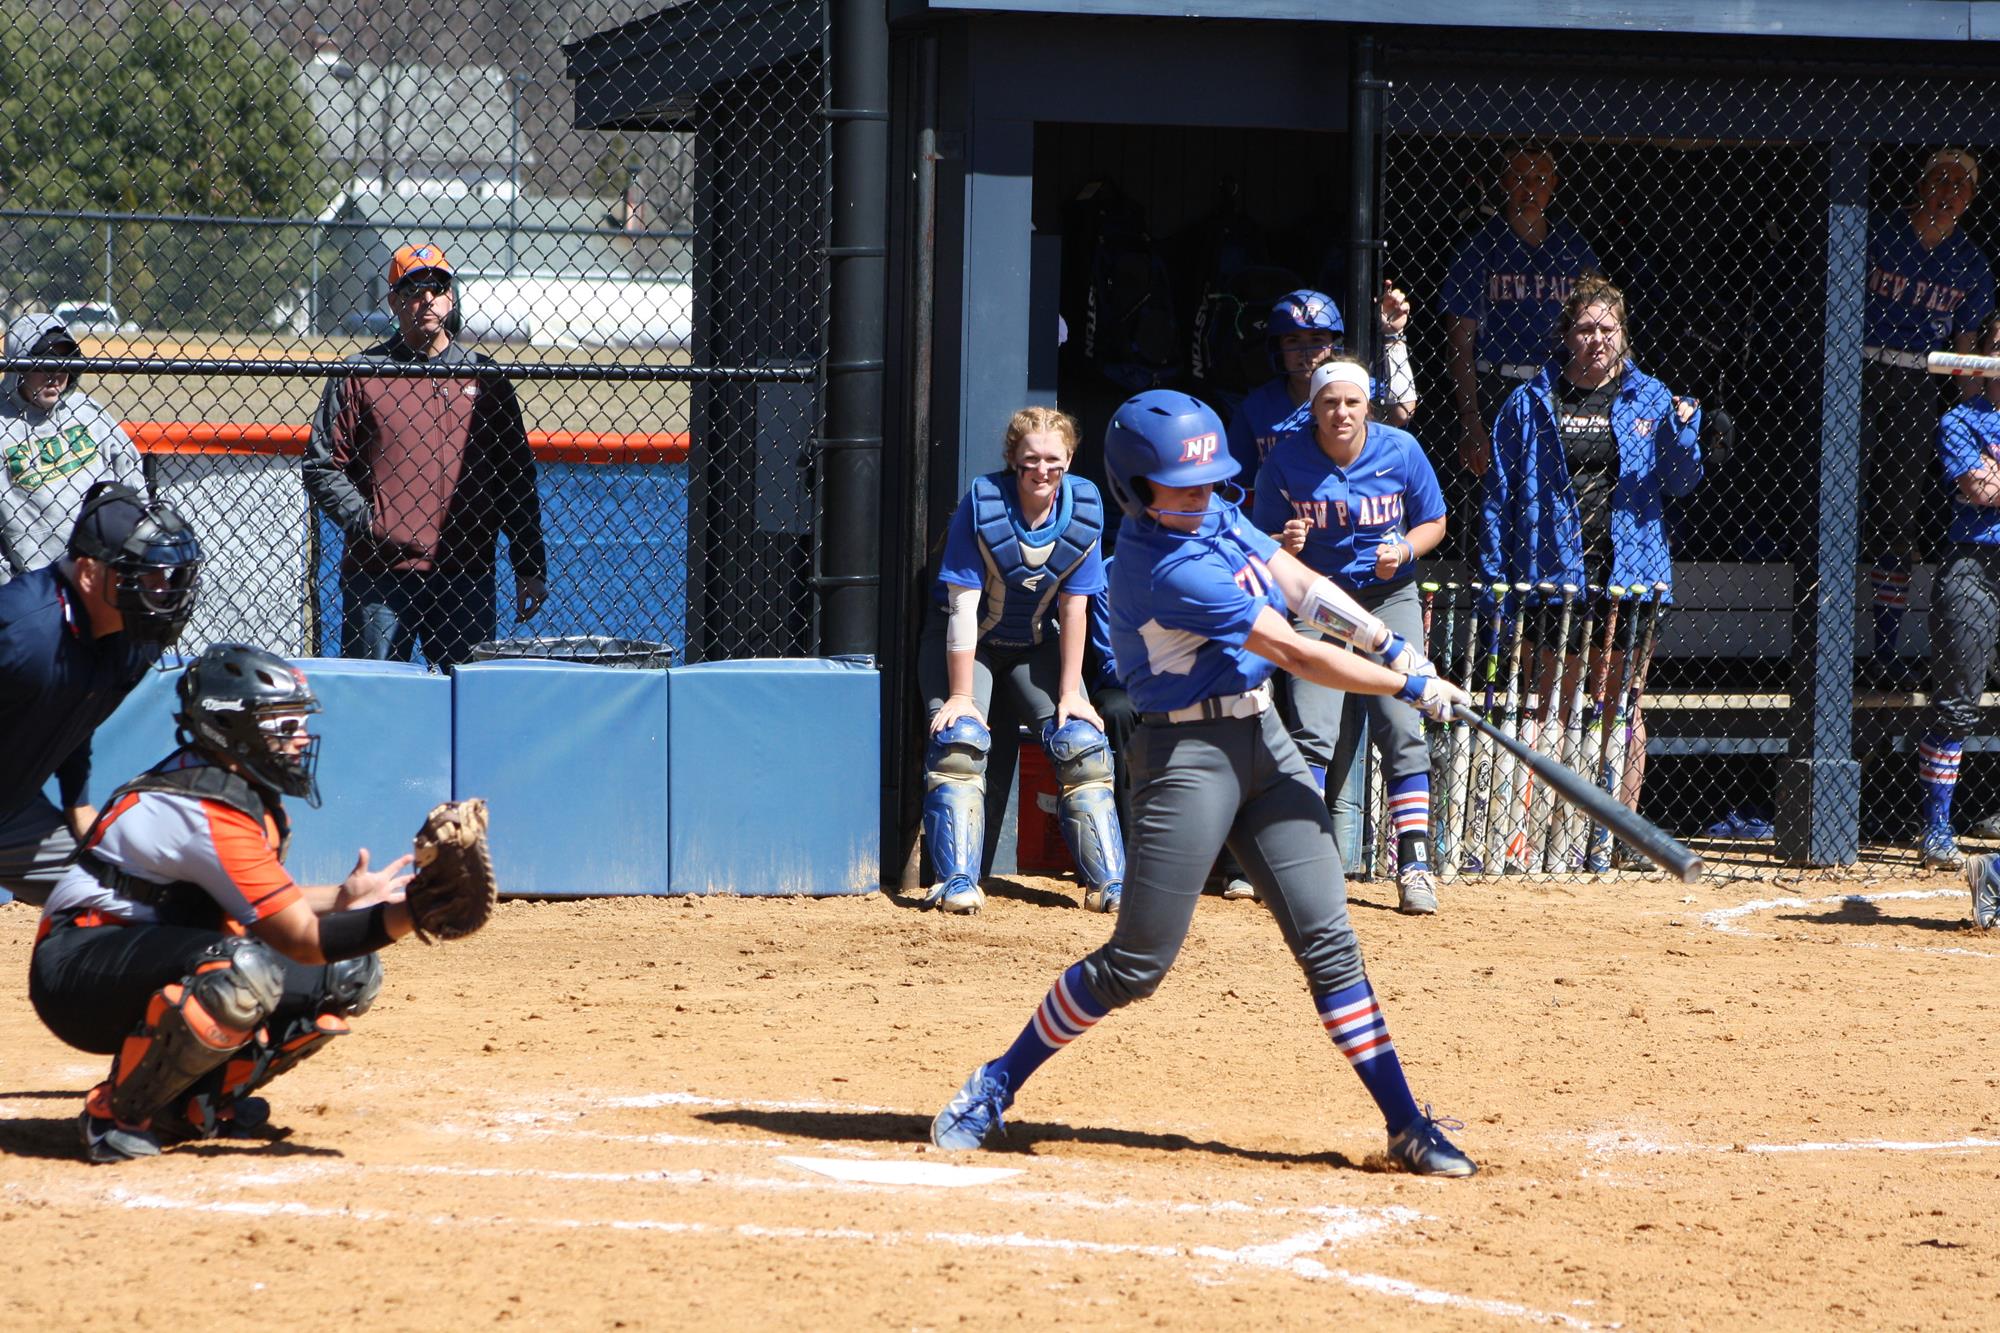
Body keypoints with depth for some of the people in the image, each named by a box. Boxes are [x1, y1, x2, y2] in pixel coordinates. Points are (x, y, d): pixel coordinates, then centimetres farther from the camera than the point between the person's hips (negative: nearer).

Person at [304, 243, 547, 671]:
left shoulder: (485, 379, 12)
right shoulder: (359, 375, 5)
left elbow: (517, 477, 12)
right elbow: (322, 467, 5)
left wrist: (531, 569, 8)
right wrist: (364, 521, -9)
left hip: (466, 577, 2)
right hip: (378, 575, -2)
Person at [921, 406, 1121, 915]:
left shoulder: (1085, 506, -15)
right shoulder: (982, 503, -25)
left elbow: (1074, 605, -10)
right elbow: (963, 605, -23)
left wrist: (1070, 694, -8)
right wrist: (960, 695, -24)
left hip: (1034, 642, 4)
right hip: (965, 640, -3)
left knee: (1083, 744, -6)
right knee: (960, 740, -22)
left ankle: (1109, 884, 0)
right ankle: (957, 882, -21)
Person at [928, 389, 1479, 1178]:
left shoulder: (1213, 516, 5)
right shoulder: (1168, 570, -22)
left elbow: (1296, 581, 17)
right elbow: (1294, 653, -19)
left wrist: (1390, 644, 7)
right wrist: (1411, 688, -12)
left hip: (1262, 743, 8)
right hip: (1188, 754, -8)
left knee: (1327, 938, 2)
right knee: (1137, 963, -6)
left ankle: (1406, 1126, 3)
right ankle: (996, 1087, 11)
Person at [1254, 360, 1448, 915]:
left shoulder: (1400, 451, -8)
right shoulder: (1287, 459, -10)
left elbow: (1433, 523, 4)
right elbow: (1263, 540, -3)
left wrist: (1402, 550, -17)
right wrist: (1285, 545, -26)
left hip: (1390, 598, 0)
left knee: (1401, 726, -10)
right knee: (1313, 733, -11)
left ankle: (1414, 865, -6)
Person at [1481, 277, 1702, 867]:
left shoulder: (1650, 399, 9)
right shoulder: (1530, 404, 7)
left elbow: (1679, 483, 6)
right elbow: (1499, 495, 7)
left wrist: (1683, 431, -14)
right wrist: (1495, 579, 1)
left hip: (1628, 571, 1)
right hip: (1554, 571, -1)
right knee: (1554, 707, -2)